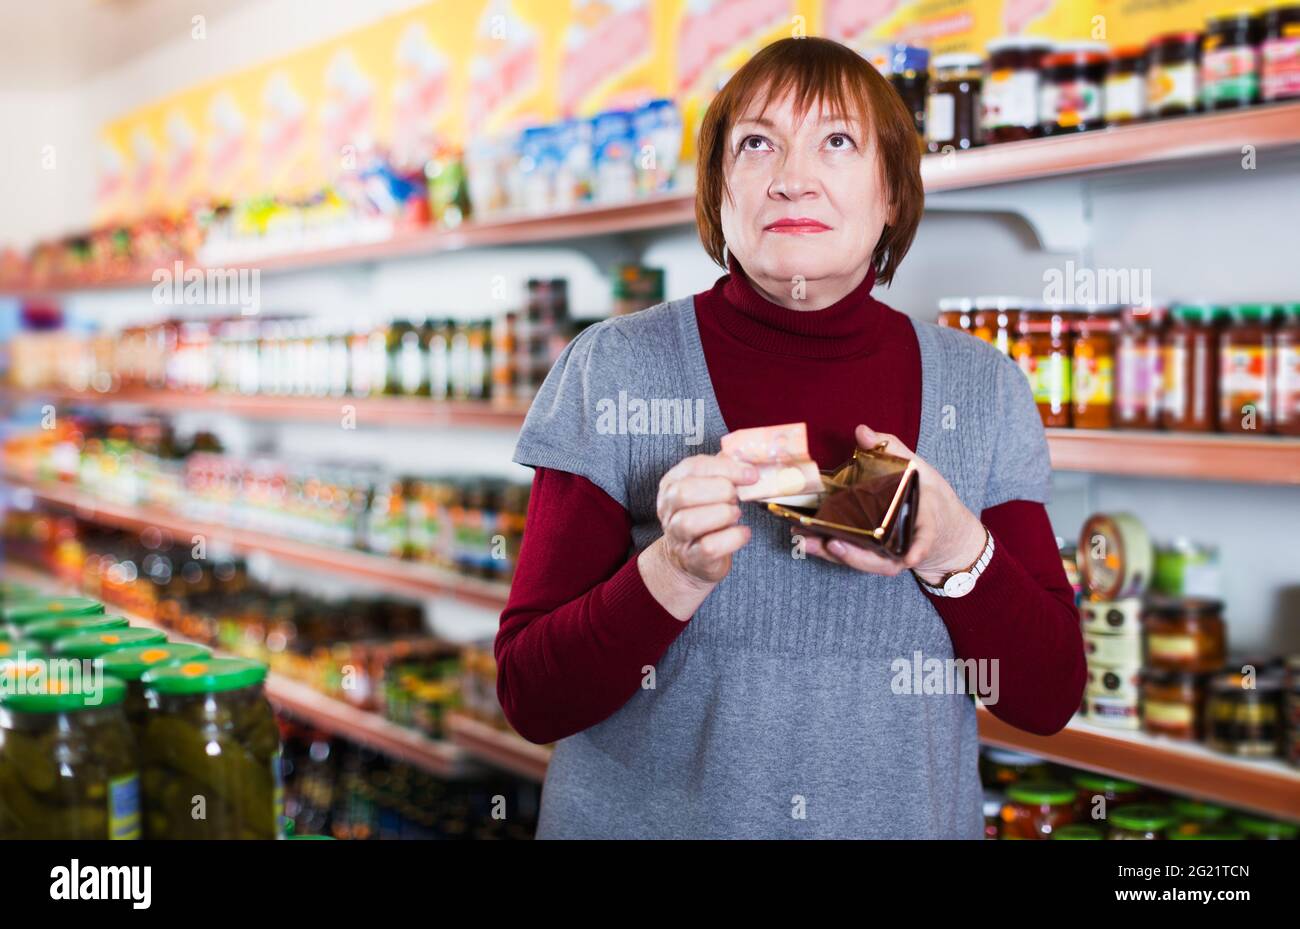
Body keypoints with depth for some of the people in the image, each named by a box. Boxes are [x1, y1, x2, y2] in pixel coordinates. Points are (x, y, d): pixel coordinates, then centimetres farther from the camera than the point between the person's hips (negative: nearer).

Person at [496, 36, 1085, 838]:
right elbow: (531, 698, -13)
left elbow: (1050, 698, -5)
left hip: (908, 820, 2)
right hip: (653, 819, -2)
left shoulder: (984, 389, -5)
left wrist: (955, 551, -22)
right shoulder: (612, 371, -12)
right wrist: (676, 572, -29)